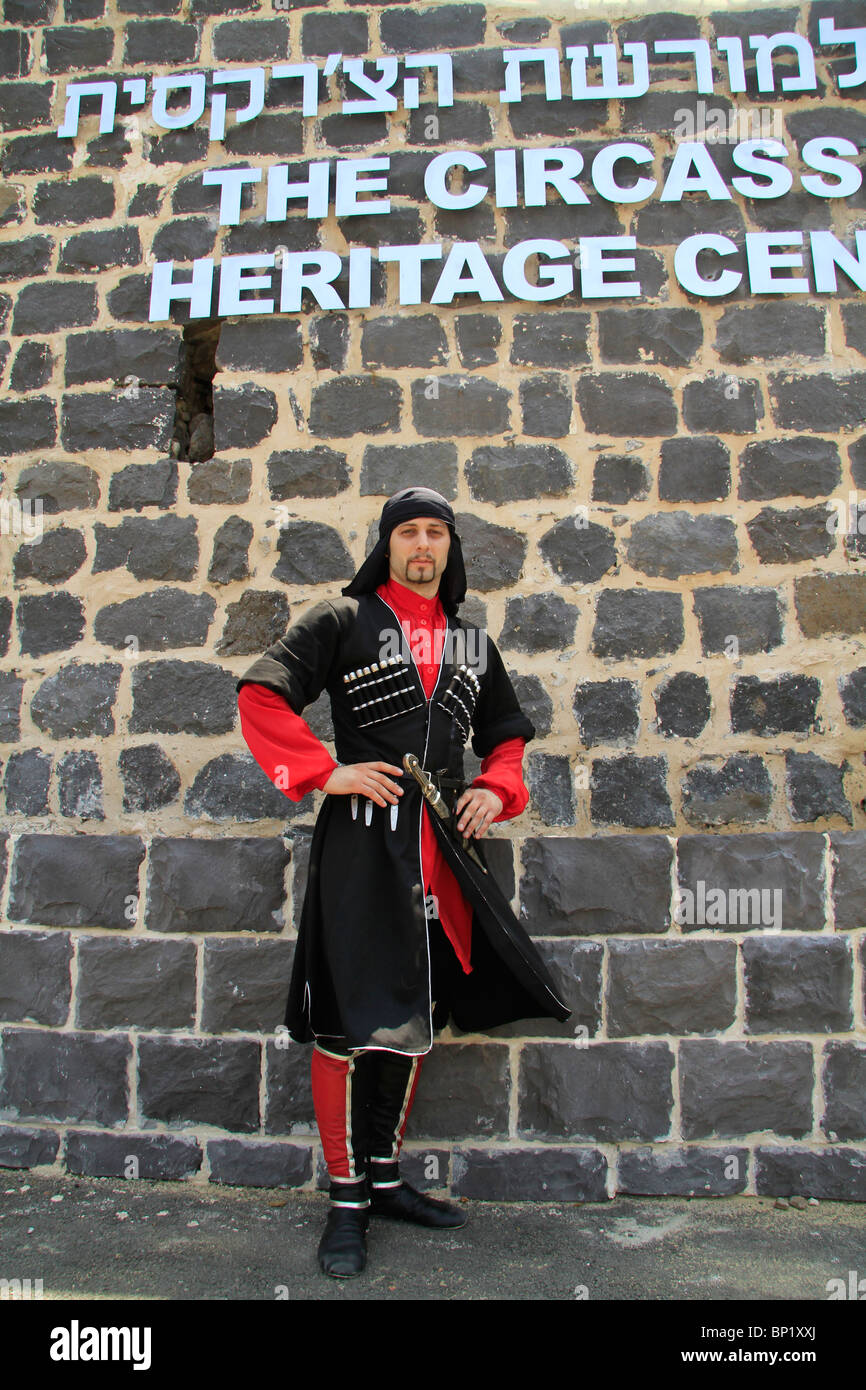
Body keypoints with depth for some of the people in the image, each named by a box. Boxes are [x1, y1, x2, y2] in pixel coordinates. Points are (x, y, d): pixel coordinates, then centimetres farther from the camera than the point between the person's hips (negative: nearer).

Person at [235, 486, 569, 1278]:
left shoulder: (472, 642, 17)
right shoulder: (344, 621, 1)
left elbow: (506, 735, 25)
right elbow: (261, 697, -7)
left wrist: (495, 789, 5)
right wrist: (326, 772, -15)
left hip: (443, 842, 6)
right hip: (362, 840, -5)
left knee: (413, 1019, 14)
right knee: (351, 1020, -2)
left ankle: (386, 1176, 31)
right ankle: (347, 1198, 16)